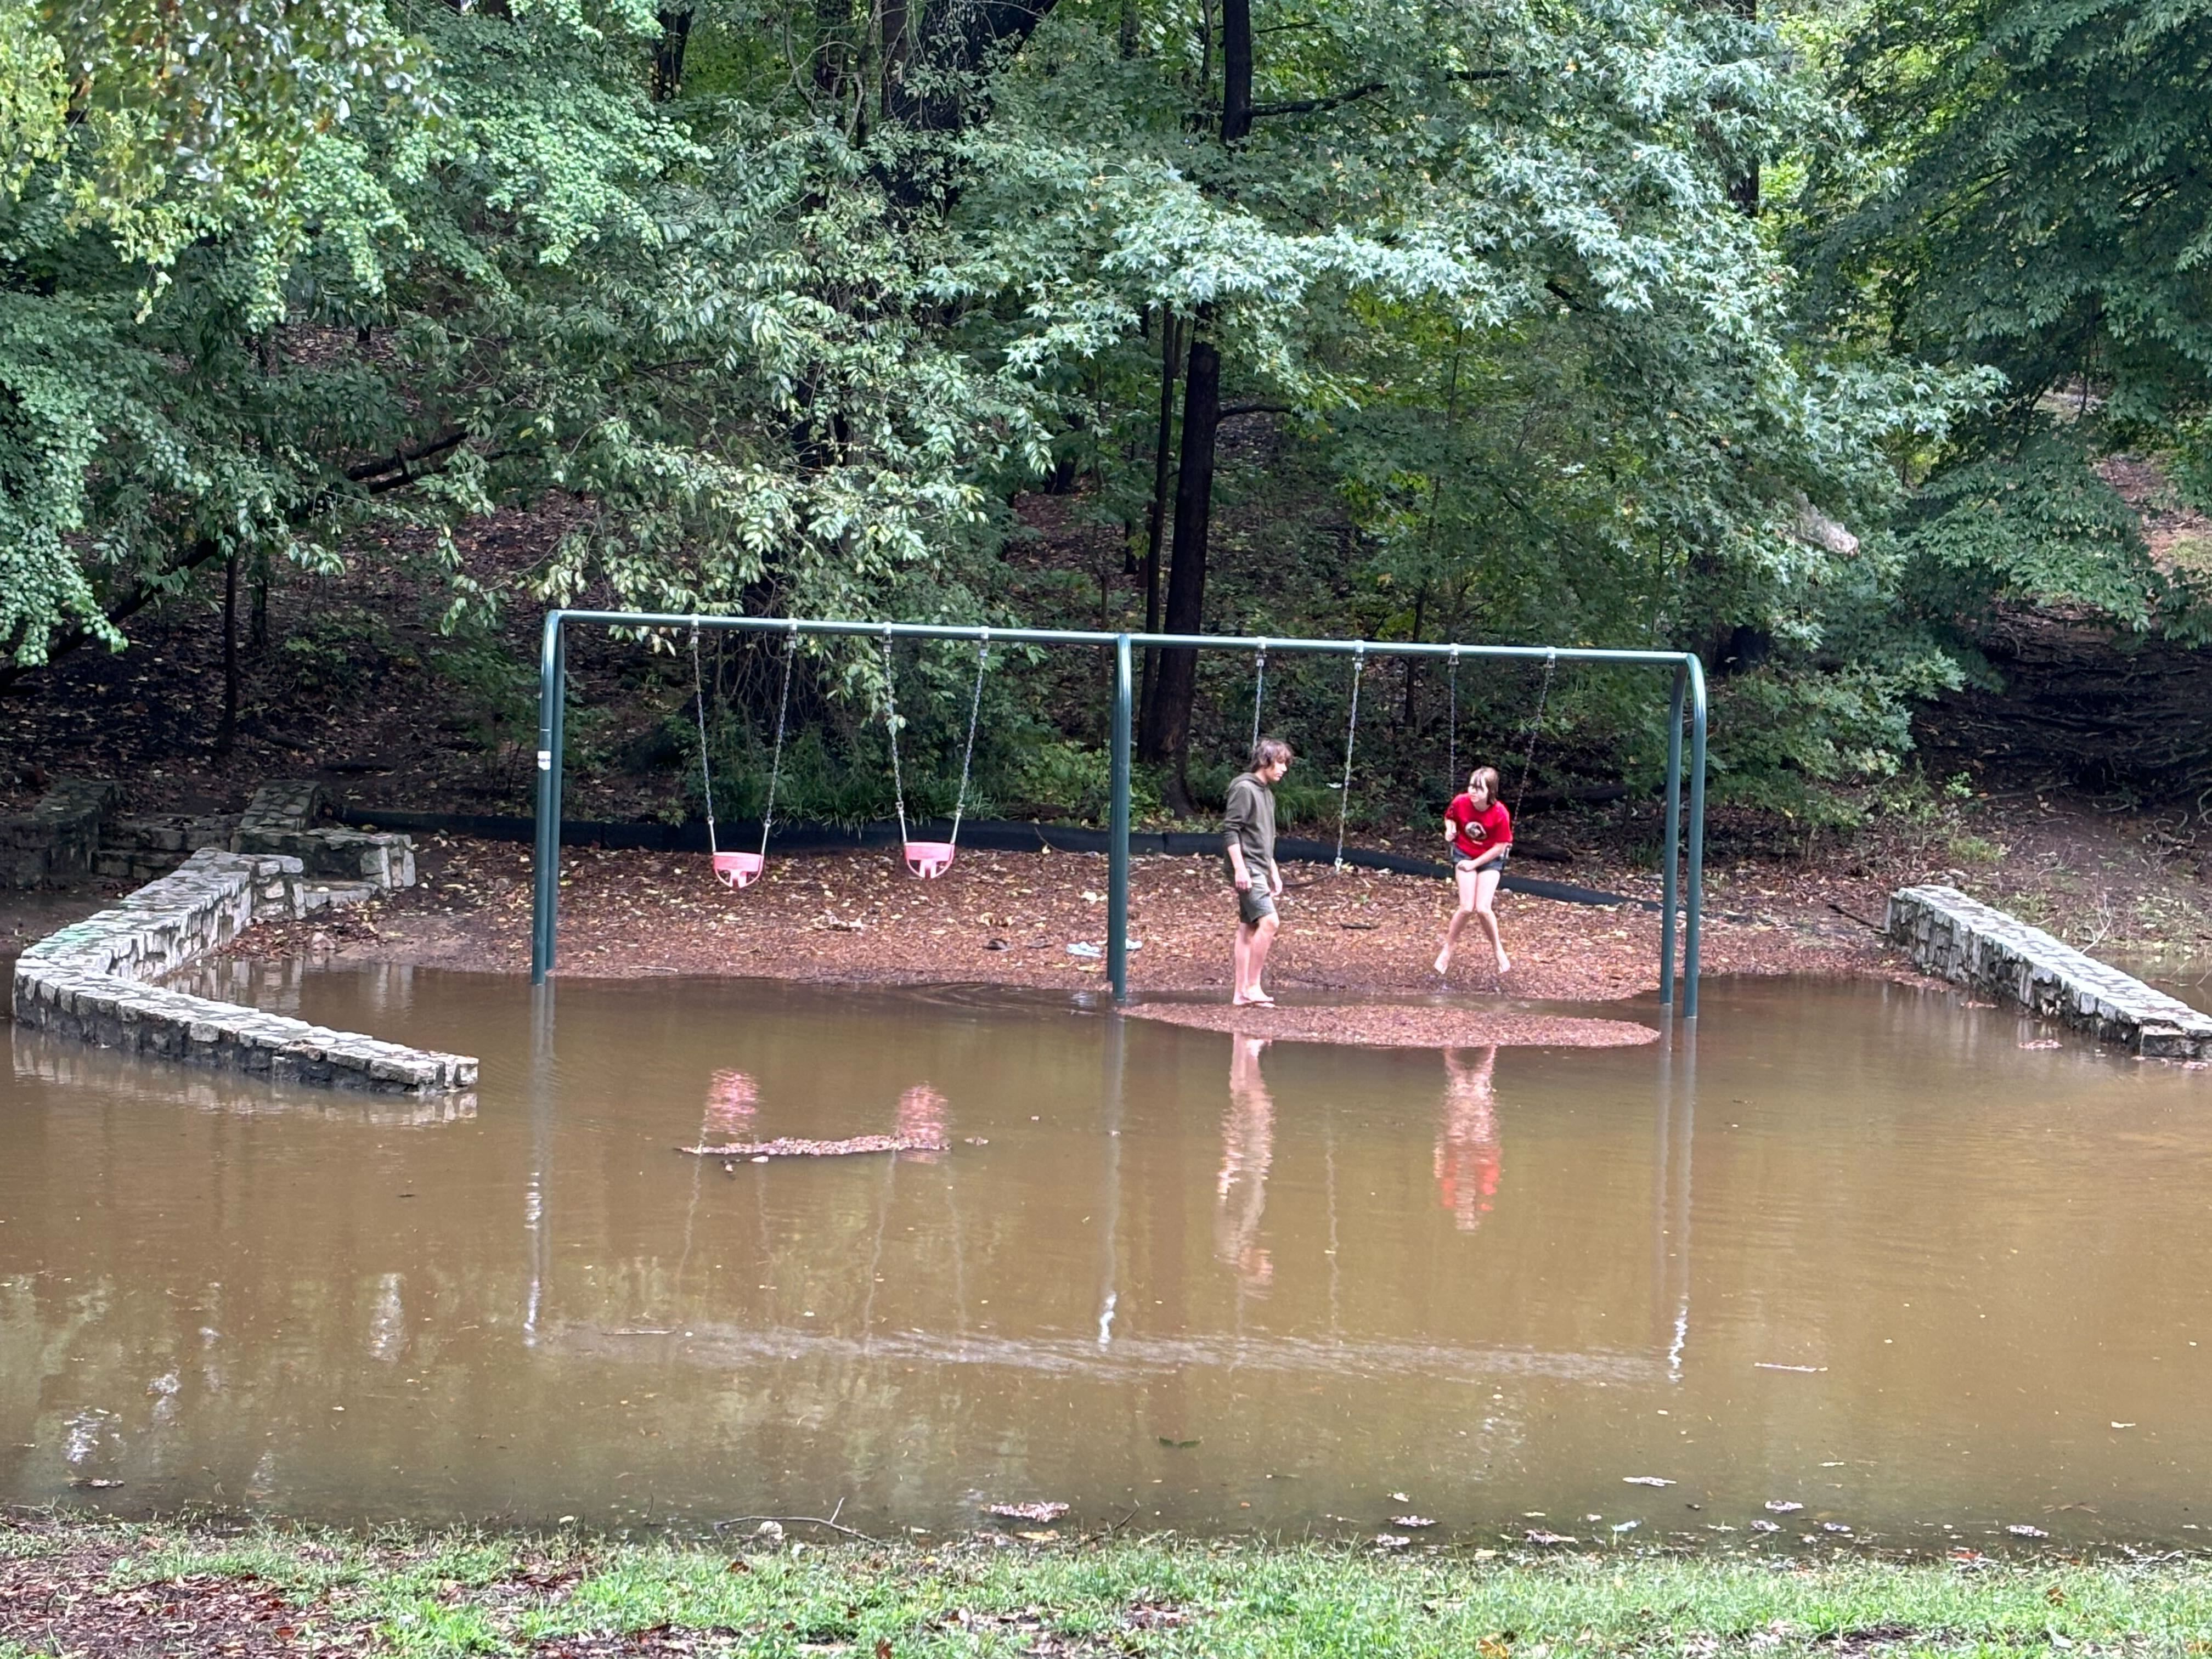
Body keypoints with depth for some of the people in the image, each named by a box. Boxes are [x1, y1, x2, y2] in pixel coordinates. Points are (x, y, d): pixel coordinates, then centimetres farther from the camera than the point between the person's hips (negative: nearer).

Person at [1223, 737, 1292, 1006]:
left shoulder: (1267, 792, 19)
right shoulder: (1244, 788, -10)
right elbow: (1230, 830, -16)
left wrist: (1274, 873, 24)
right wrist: (1239, 868, -21)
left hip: (1259, 870, 10)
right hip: (1247, 870, -10)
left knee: (1248, 928, 7)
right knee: (1268, 921, -17)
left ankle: (1241, 992, 8)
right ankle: (1252, 986, -15)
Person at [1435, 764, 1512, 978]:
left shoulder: (1500, 814, -25)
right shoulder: (1460, 803, -17)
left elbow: (1500, 847, -16)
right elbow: (1449, 817, 7)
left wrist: (1474, 864, -16)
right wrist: (1450, 830, -15)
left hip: (1490, 859, -2)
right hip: (1464, 854, 2)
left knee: (1483, 909, -16)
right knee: (1467, 908, -13)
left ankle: (1499, 951, 8)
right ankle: (1448, 948, 10)